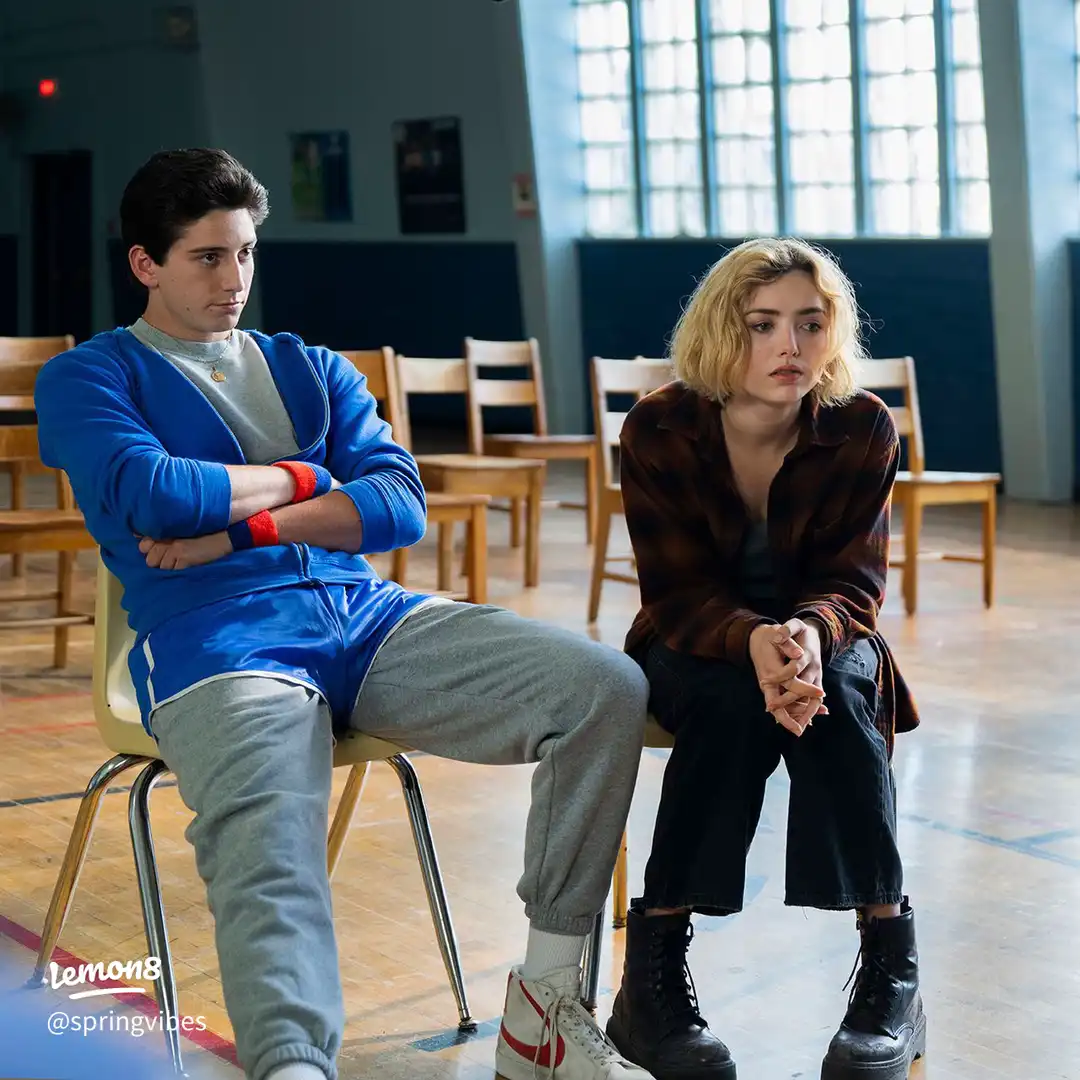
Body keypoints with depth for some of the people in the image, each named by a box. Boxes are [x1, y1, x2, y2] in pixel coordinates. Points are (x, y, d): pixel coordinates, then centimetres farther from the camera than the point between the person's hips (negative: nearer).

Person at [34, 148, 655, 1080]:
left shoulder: (313, 370, 27)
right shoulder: (87, 378, 15)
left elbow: (401, 506, 10)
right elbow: (149, 491, -7)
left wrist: (237, 528, -3)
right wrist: (298, 480, 7)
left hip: (367, 617, 5)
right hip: (217, 641, -5)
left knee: (608, 688, -16)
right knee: (268, 855, -37)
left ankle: (547, 1003, -12)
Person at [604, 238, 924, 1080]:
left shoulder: (863, 429, -15)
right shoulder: (659, 431, -18)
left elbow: (853, 584, -15)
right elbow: (680, 593, -19)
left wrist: (809, 633, -41)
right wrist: (753, 640, -43)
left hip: (824, 634, 1)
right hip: (698, 644, -1)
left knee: (828, 687, -35)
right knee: (734, 696, -36)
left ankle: (892, 967, -31)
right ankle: (654, 971, -32)